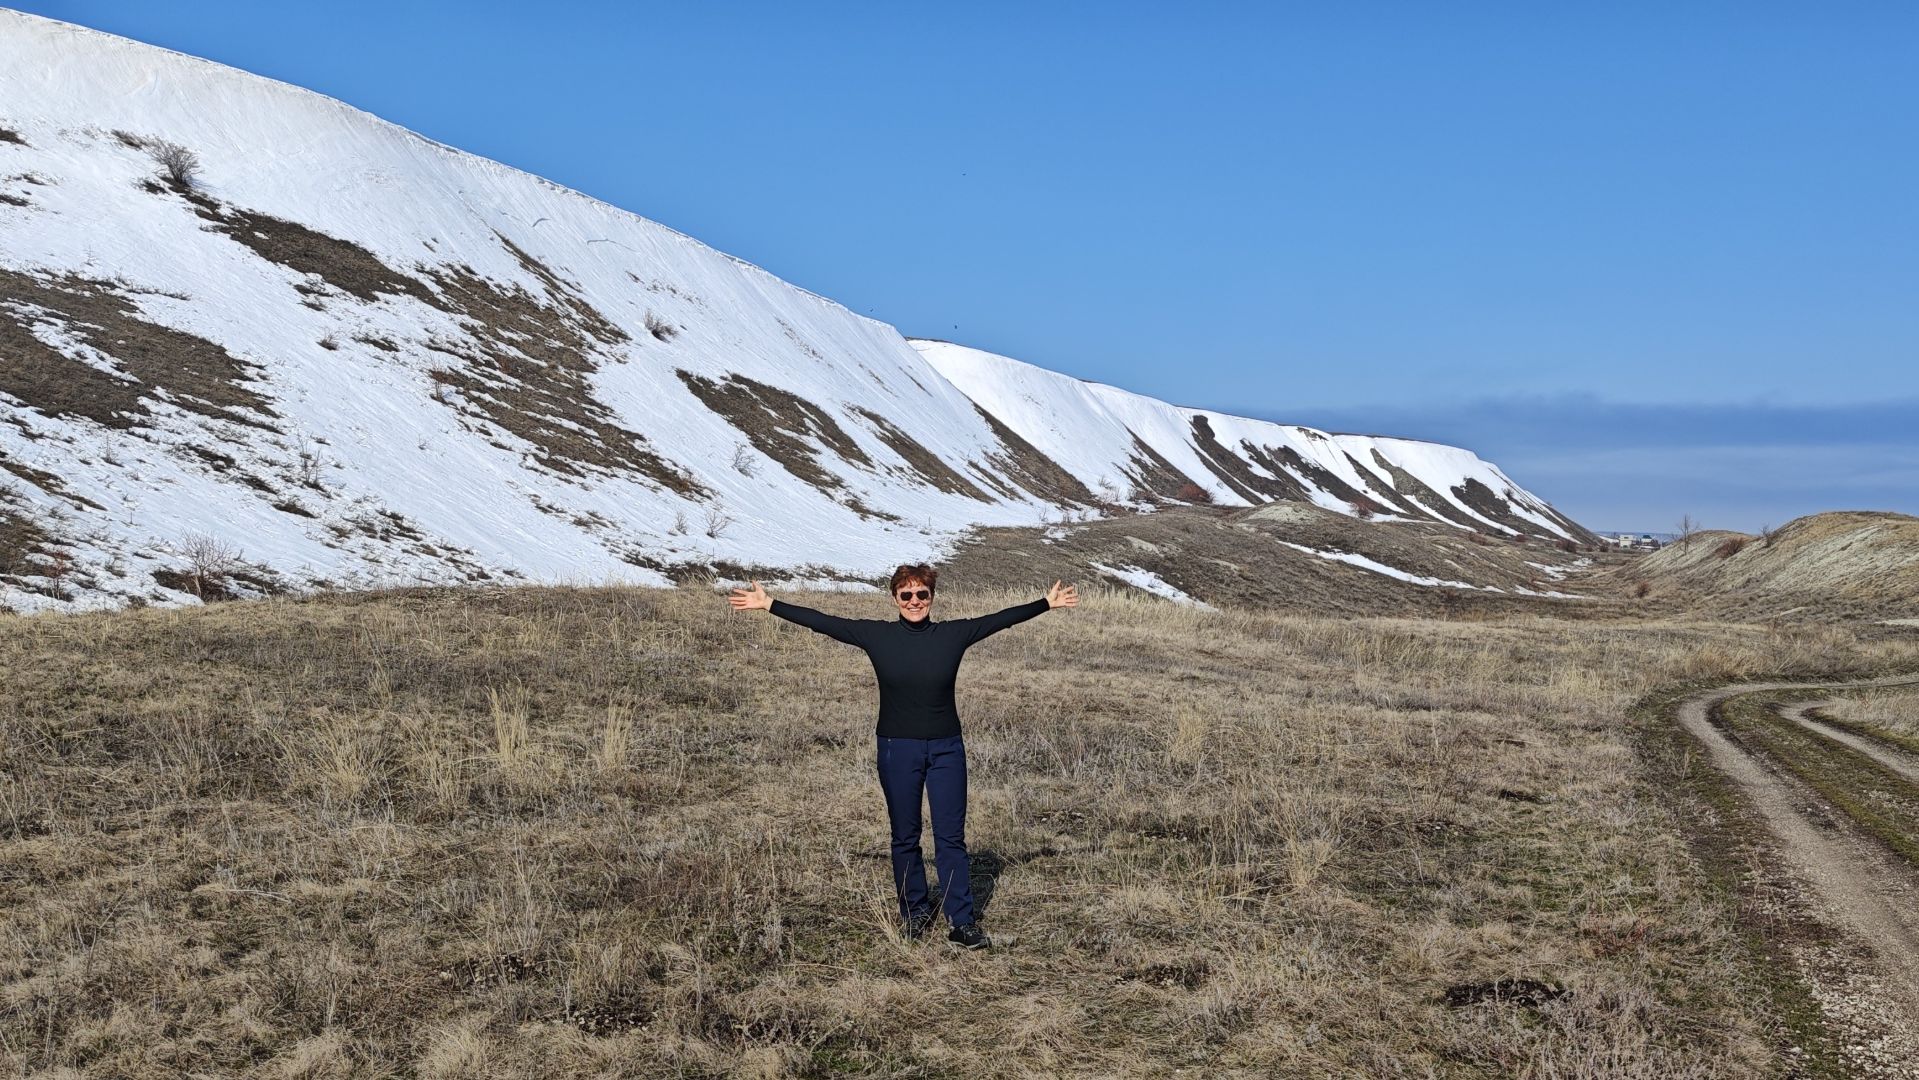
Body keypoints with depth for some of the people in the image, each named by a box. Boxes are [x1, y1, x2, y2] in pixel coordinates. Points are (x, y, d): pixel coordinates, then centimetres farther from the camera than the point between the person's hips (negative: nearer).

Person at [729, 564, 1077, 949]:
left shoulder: (954, 634, -1)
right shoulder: (877, 635, -2)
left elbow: (1002, 618, 5)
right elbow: (822, 621, -1)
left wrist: (1047, 602, 7)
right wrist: (768, 605, -2)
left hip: (946, 749, 0)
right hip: (897, 749, 0)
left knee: (951, 837, 1)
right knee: (905, 838, 9)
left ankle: (962, 923, 4)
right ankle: (915, 912, 24)